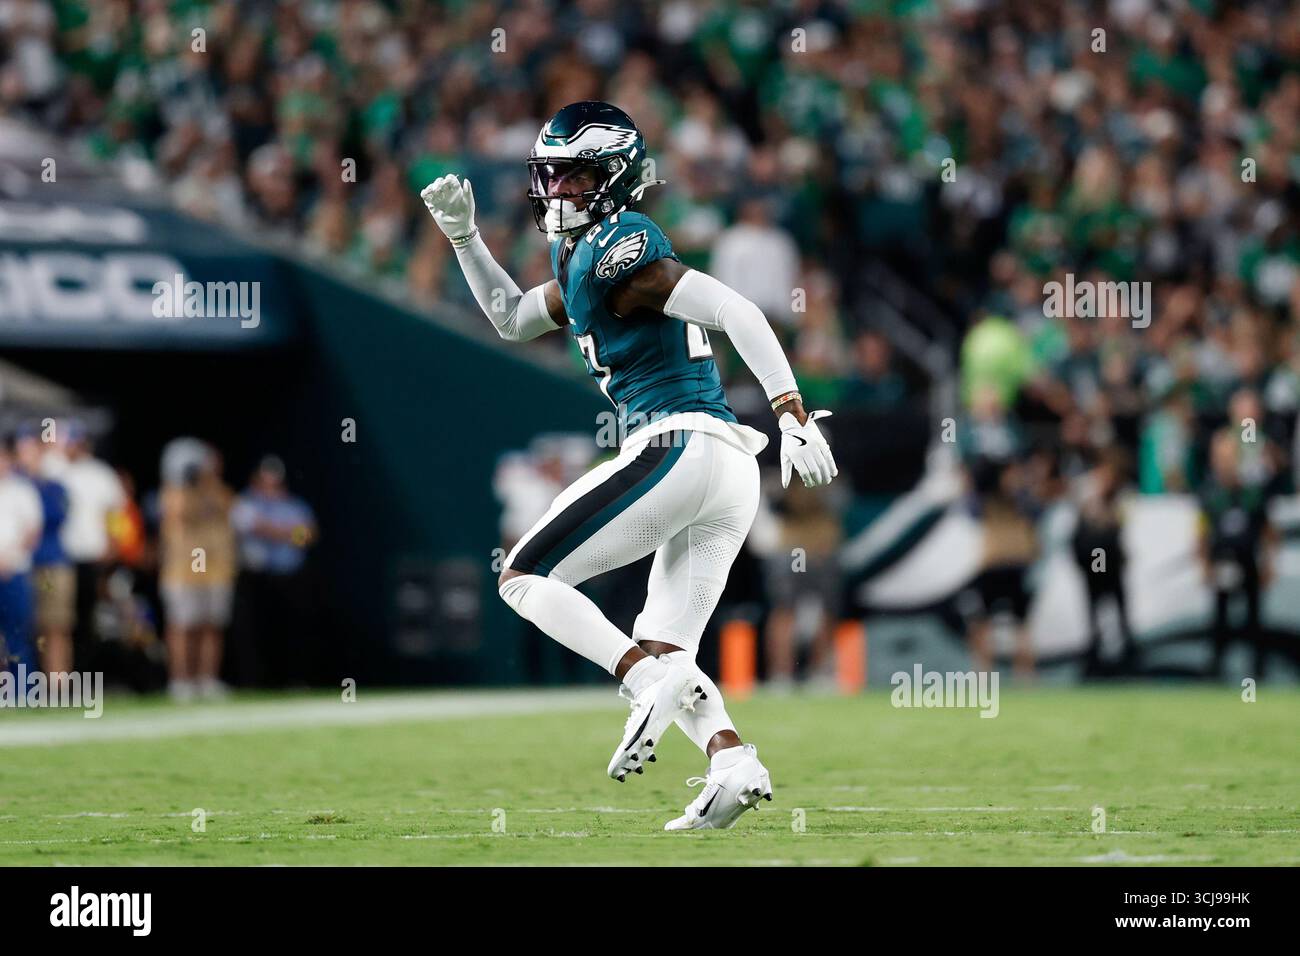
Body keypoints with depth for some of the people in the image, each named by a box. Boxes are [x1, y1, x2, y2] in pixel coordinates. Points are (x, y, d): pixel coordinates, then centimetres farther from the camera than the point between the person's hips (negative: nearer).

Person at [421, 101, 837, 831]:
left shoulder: (619, 248, -8)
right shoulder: (583, 258, 22)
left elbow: (736, 311, -18)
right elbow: (511, 320, 38)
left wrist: (794, 414, -25)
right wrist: (462, 232, 28)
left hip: (679, 449, -10)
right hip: (730, 475, 10)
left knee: (525, 578, -1)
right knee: (665, 649, 12)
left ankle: (649, 679, -20)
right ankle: (735, 762, -12)